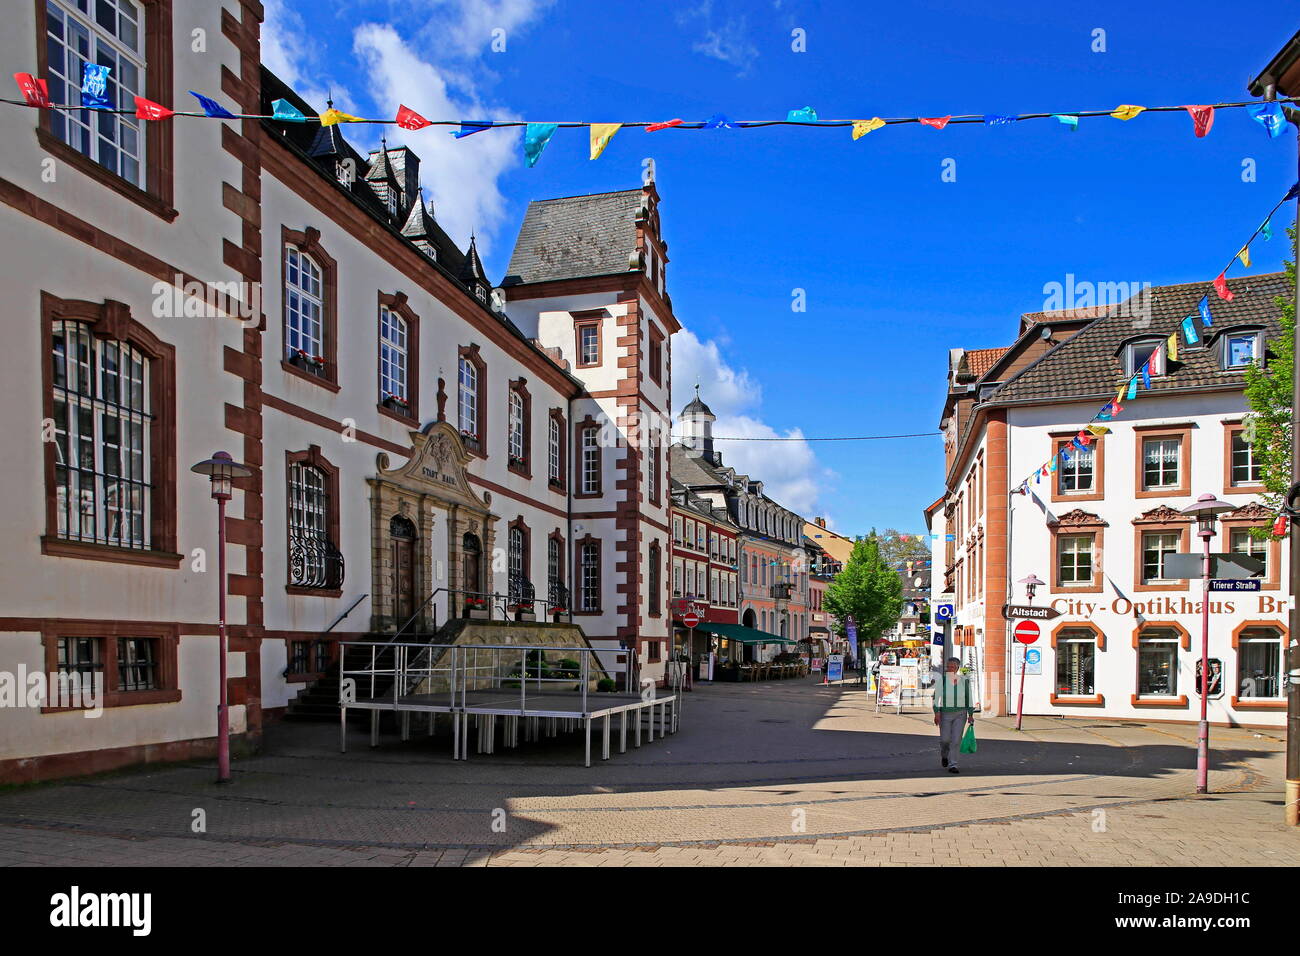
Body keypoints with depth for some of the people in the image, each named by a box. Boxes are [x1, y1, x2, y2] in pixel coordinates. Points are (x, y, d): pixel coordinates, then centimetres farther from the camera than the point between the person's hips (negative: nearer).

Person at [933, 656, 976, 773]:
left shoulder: (964, 681, 0)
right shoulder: (942, 680, -5)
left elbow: (969, 698, 6)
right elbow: (936, 697, -6)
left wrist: (971, 714, 3)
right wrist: (937, 713, -14)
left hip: (960, 714, 1)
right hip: (945, 713, -1)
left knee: (956, 739, -6)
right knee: (945, 739, 3)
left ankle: (952, 765, 0)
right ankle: (944, 754, 35)